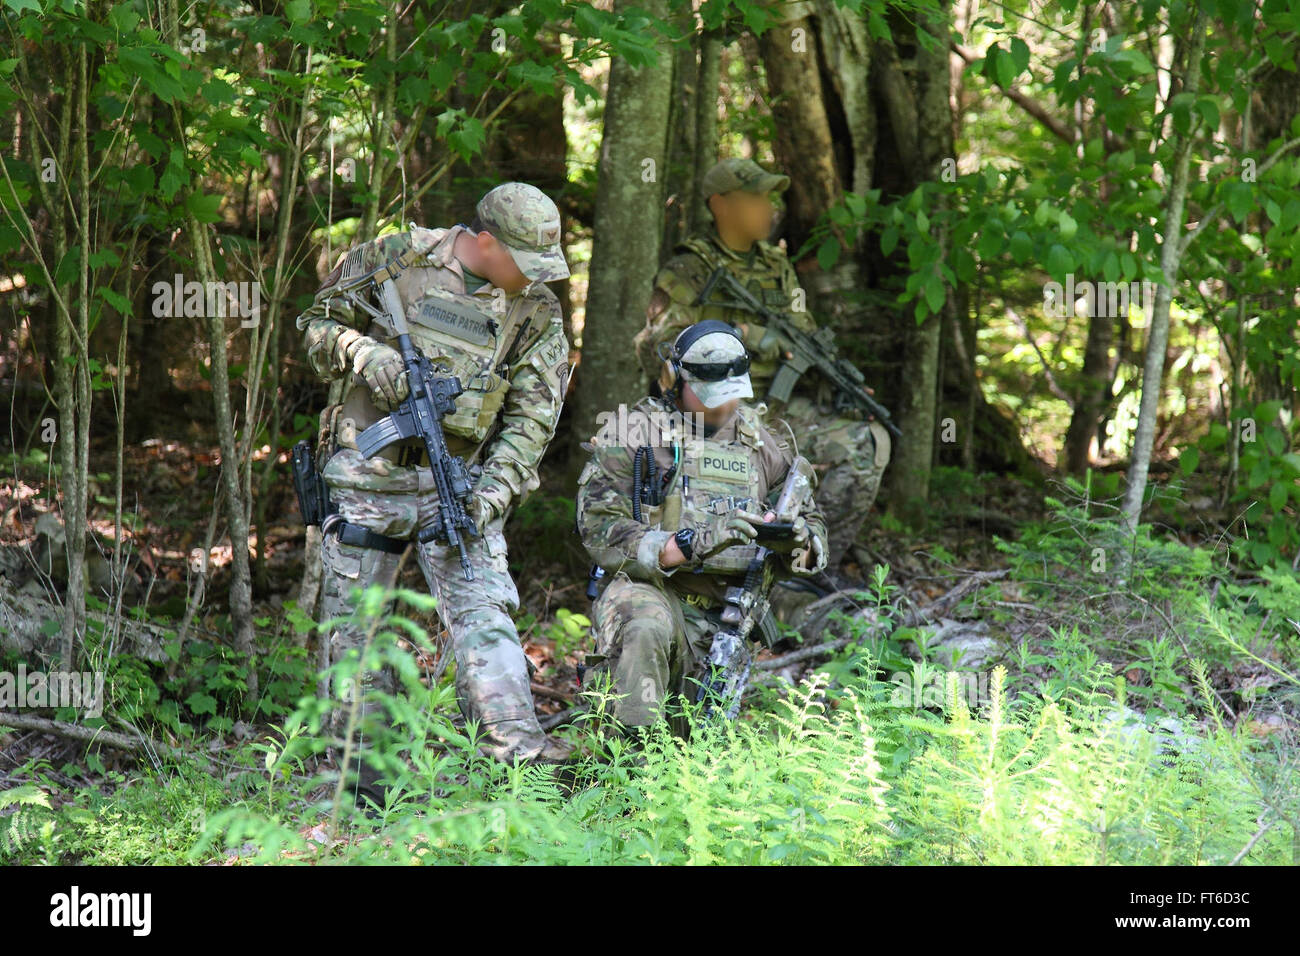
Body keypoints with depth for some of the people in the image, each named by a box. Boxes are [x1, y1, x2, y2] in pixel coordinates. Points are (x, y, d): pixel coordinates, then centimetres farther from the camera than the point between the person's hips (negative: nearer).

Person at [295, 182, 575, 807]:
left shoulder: (537, 312, 1)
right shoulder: (401, 258, -4)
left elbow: (531, 416, 0)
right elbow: (319, 322, 6)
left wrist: (494, 491, -13)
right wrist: (367, 355, -15)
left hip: (457, 481, 1)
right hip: (368, 475, 0)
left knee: (482, 606, -16)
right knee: (355, 620, 4)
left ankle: (511, 737, -29)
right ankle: (362, 763, 14)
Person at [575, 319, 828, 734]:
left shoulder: (759, 442, 12)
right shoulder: (631, 433, -4)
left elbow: (812, 525, 18)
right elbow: (601, 533, -13)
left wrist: (798, 542, -9)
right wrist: (690, 546, -26)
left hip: (724, 616, 5)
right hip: (649, 590, -5)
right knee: (649, 629, -40)